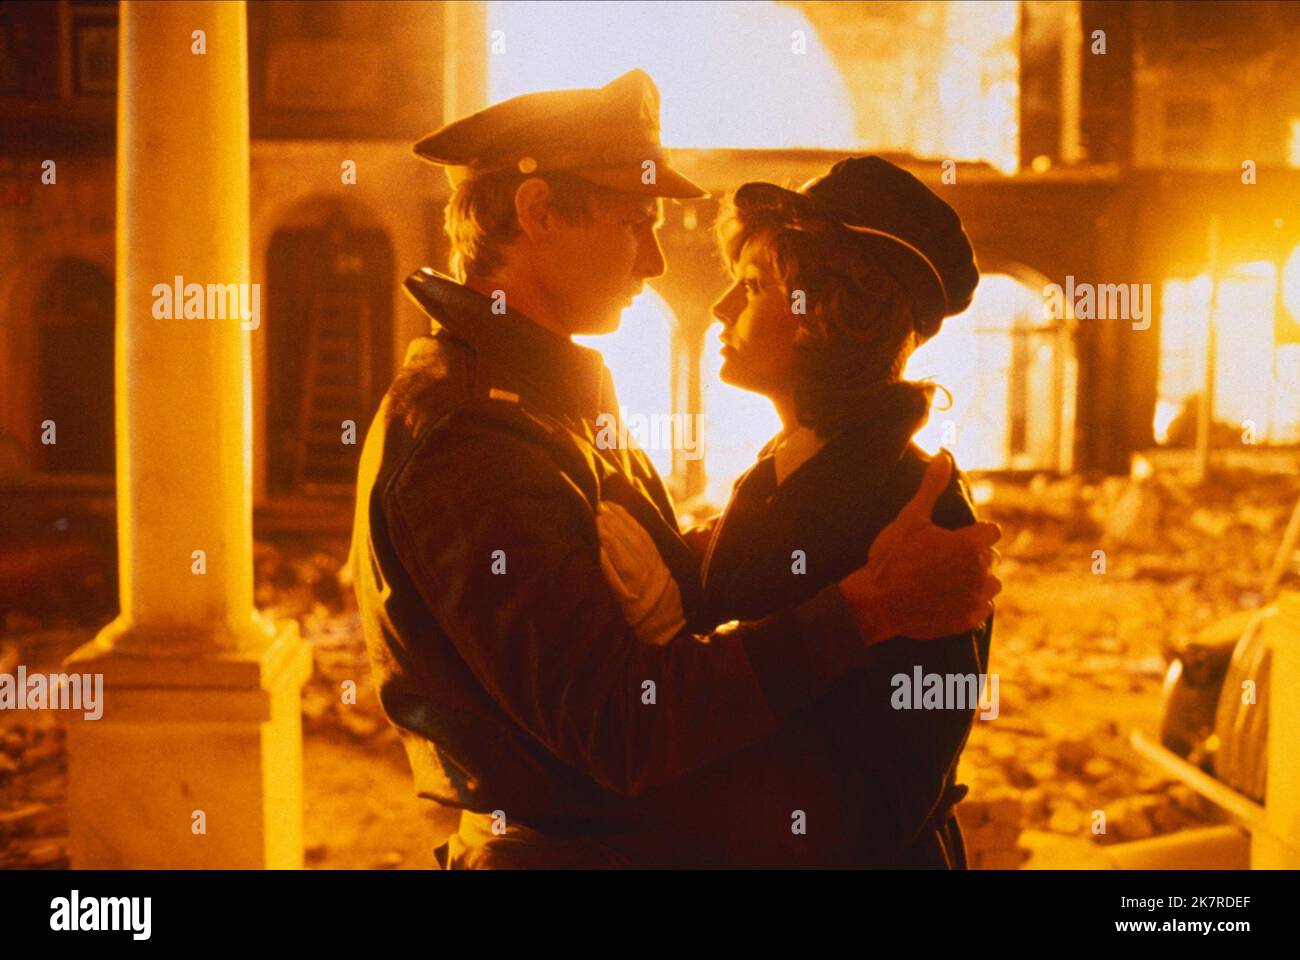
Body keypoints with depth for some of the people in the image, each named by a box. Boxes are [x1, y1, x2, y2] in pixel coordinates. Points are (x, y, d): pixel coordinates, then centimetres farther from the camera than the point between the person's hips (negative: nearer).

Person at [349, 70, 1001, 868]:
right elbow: (624, 729, -30)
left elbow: (674, 584, 11)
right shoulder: (462, 439, -25)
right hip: (569, 845, -10)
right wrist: (869, 607, -29)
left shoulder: (547, 403, 10)